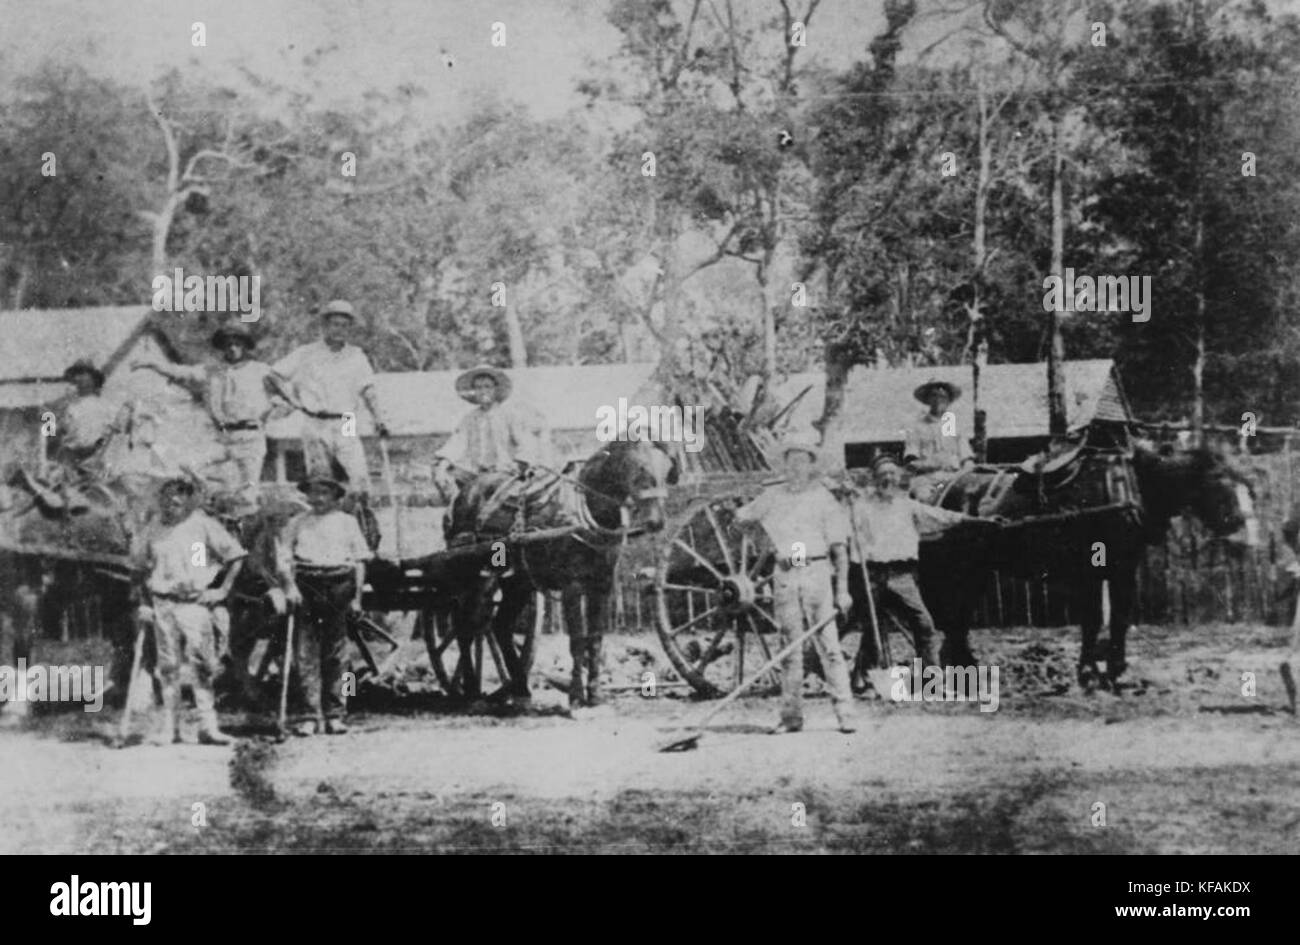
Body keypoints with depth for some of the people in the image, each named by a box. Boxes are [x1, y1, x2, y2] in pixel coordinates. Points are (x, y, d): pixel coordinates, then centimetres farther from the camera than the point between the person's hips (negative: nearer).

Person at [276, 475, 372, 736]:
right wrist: (289, 585, -9)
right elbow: (283, 557, 6)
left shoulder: (347, 522, 12)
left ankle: (335, 715, 8)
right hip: (306, 587, 0)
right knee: (305, 654, -5)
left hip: (338, 587, 0)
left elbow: (359, 561, 11)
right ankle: (313, 715, -3)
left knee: (335, 654, 2)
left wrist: (357, 595, 4)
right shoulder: (297, 523, 12)